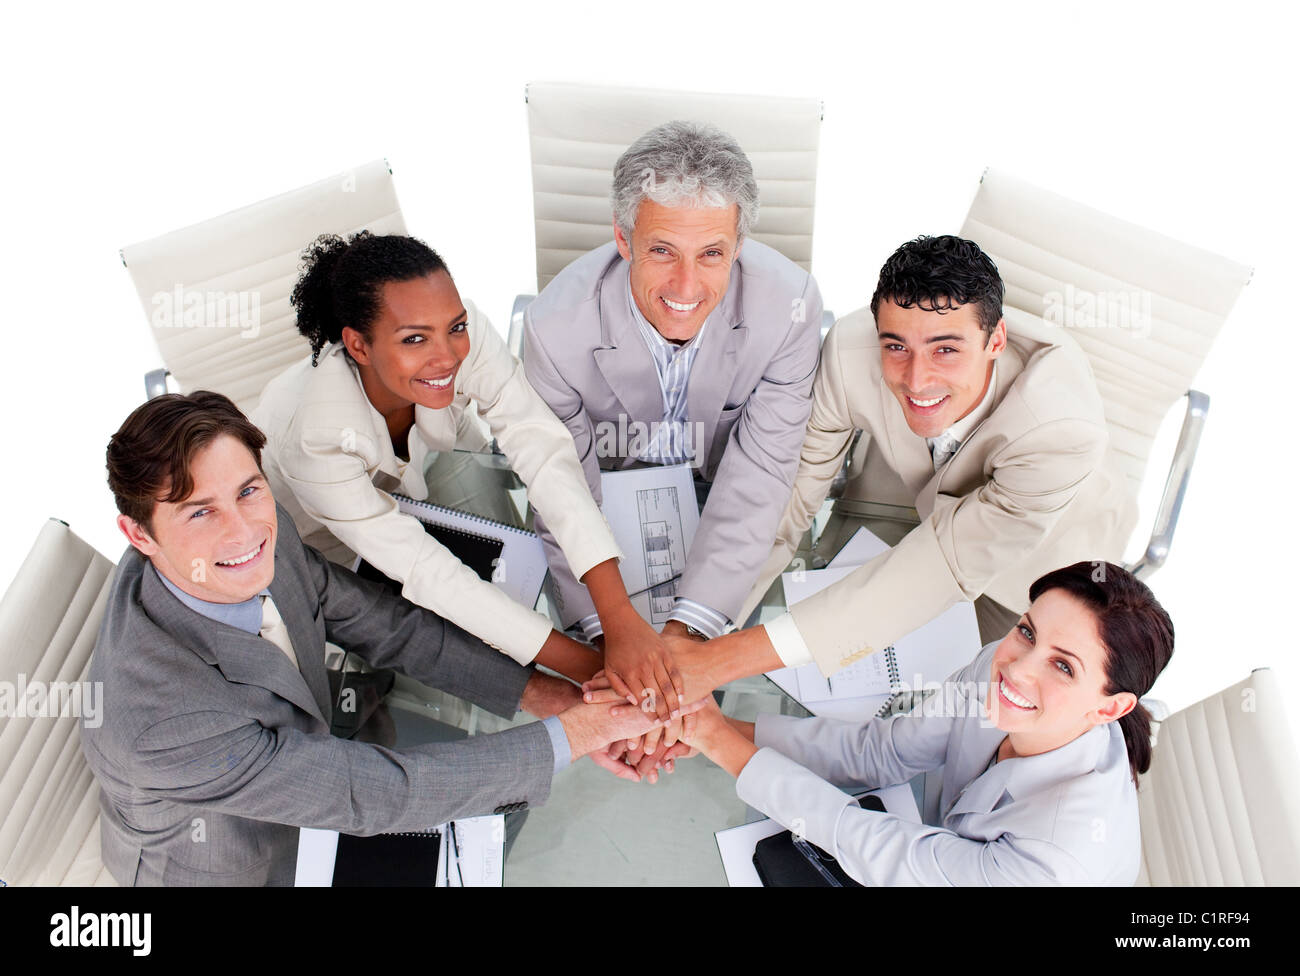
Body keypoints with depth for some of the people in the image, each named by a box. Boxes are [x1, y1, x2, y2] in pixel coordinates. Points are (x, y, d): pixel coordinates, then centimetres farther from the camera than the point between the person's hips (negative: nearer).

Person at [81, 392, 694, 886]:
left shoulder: (261, 533, -22)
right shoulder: (155, 722, -40)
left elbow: (385, 626, -12)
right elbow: (372, 794, -35)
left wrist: (541, 693, -21)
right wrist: (568, 736, -33)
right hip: (227, 868, -5)